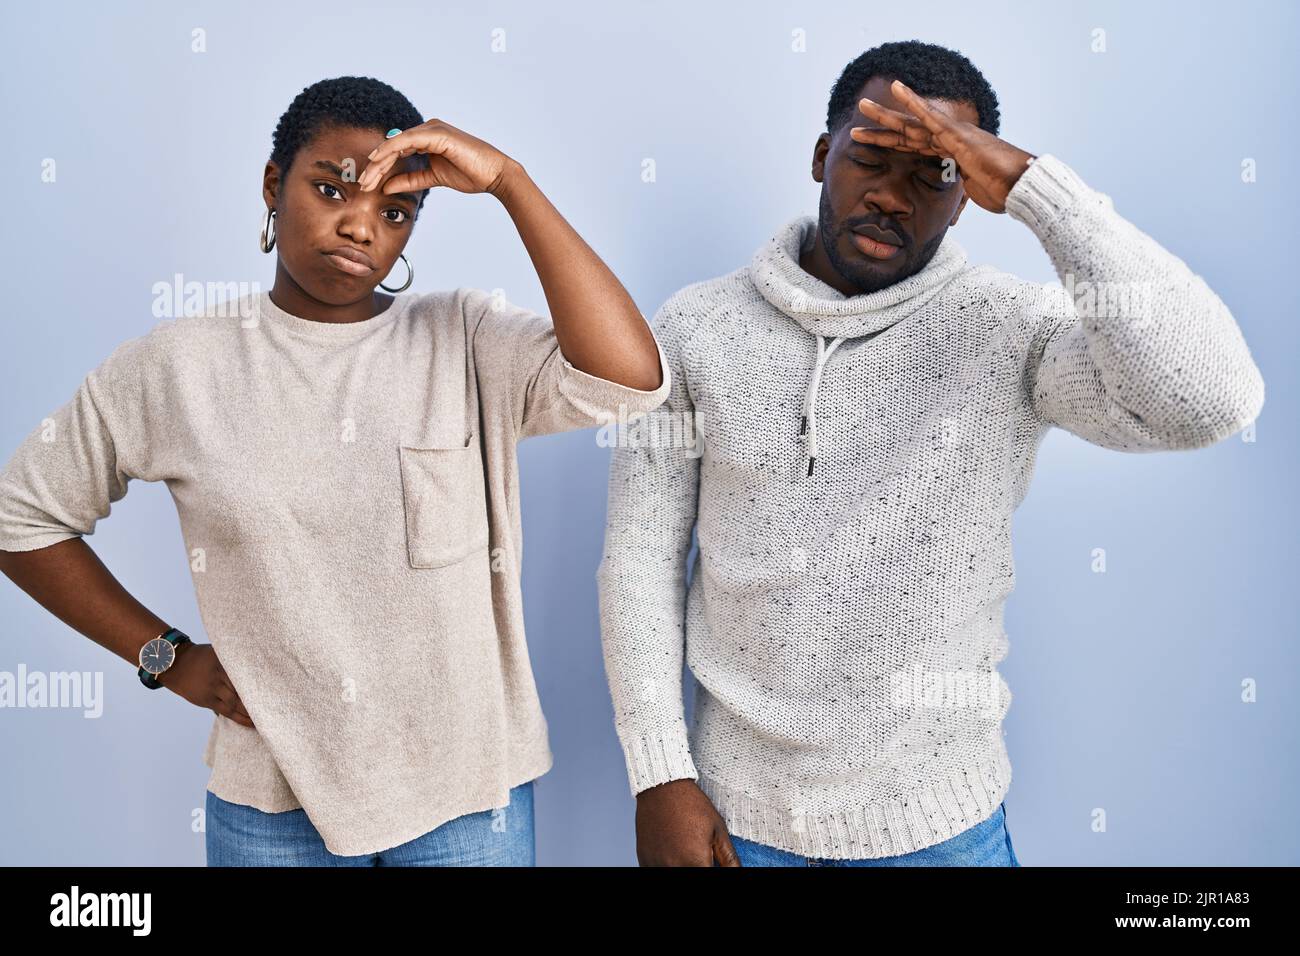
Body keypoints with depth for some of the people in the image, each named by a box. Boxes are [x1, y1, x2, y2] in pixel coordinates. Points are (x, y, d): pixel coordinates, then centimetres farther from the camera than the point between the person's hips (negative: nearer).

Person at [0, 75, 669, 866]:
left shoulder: (465, 340, -8)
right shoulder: (177, 366, -5)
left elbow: (630, 377, -26)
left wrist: (508, 179, -24)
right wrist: (167, 656, 0)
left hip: (468, 784, 0)